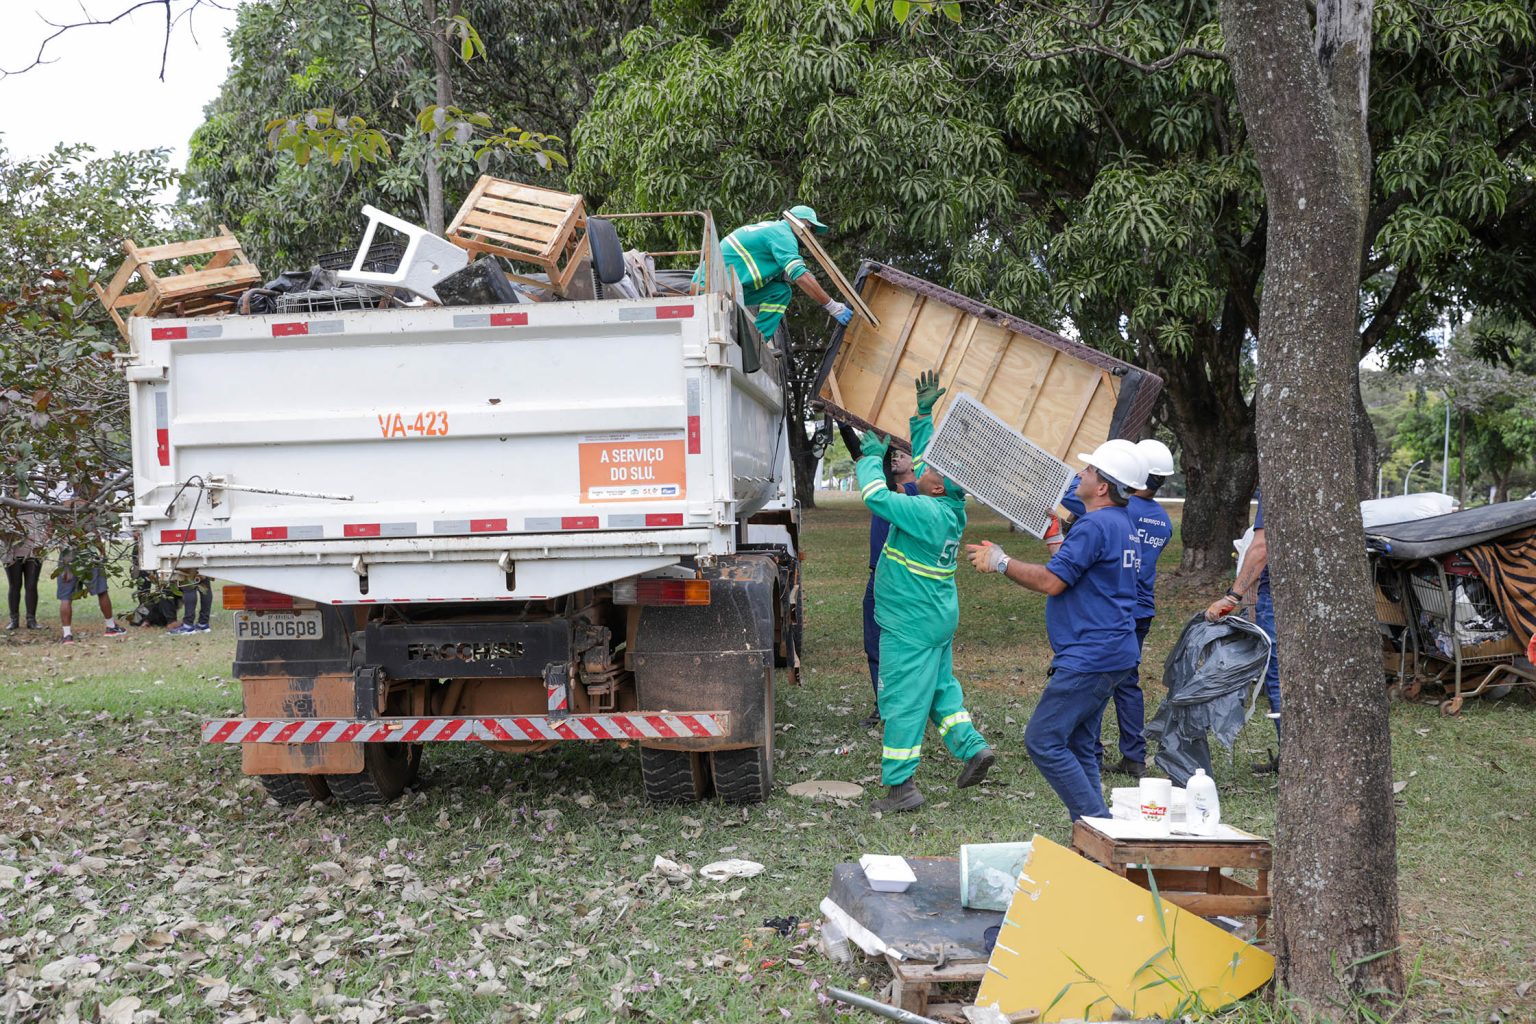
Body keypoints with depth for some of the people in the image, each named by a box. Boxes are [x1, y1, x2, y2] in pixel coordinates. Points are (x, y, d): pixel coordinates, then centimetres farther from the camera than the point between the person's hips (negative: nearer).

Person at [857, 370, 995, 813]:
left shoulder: (927, 513, -25)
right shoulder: (950, 506, 2)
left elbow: (876, 495, -30)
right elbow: (923, 454, 16)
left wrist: (873, 454, -15)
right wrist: (924, 415, 15)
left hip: (911, 624, -9)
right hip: (938, 615, 9)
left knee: (903, 701, -3)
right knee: (940, 686, 22)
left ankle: (899, 786, 3)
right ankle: (973, 748, 17)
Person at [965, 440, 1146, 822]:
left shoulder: (1095, 525, -17)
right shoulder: (1121, 523, 15)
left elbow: (1050, 582, -19)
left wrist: (1000, 562, -7)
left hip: (1090, 658, -11)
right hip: (1111, 655, 11)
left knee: (1043, 741, -8)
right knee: (1078, 745, 15)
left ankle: (1096, 822, -6)